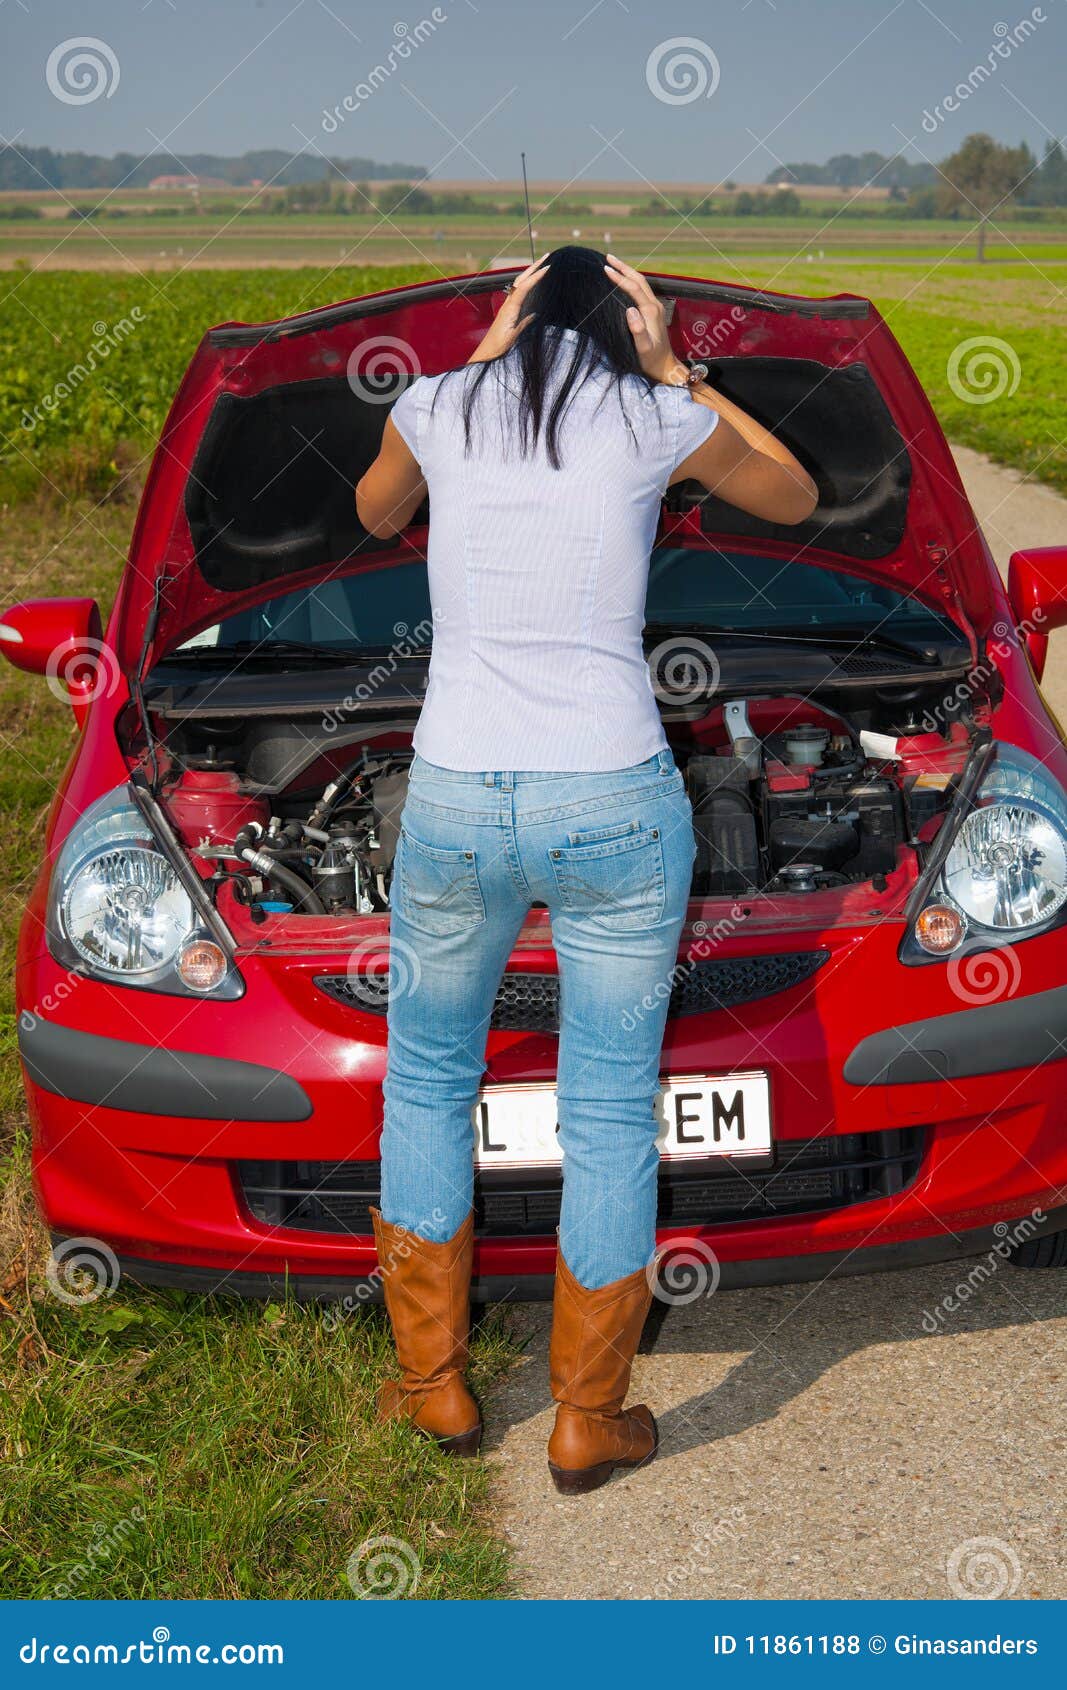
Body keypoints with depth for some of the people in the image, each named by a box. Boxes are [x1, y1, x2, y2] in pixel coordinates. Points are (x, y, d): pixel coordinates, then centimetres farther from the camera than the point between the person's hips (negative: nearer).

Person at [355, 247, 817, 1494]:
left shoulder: (437, 406, 6)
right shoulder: (660, 420, 3)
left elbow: (376, 516, 30)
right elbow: (796, 499, 23)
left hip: (454, 800, 1)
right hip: (616, 805, -1)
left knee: (424, 1082, 21)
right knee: (611, 1111, 10)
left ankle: (436, 1389, 29)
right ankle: (588, 1423, 21)